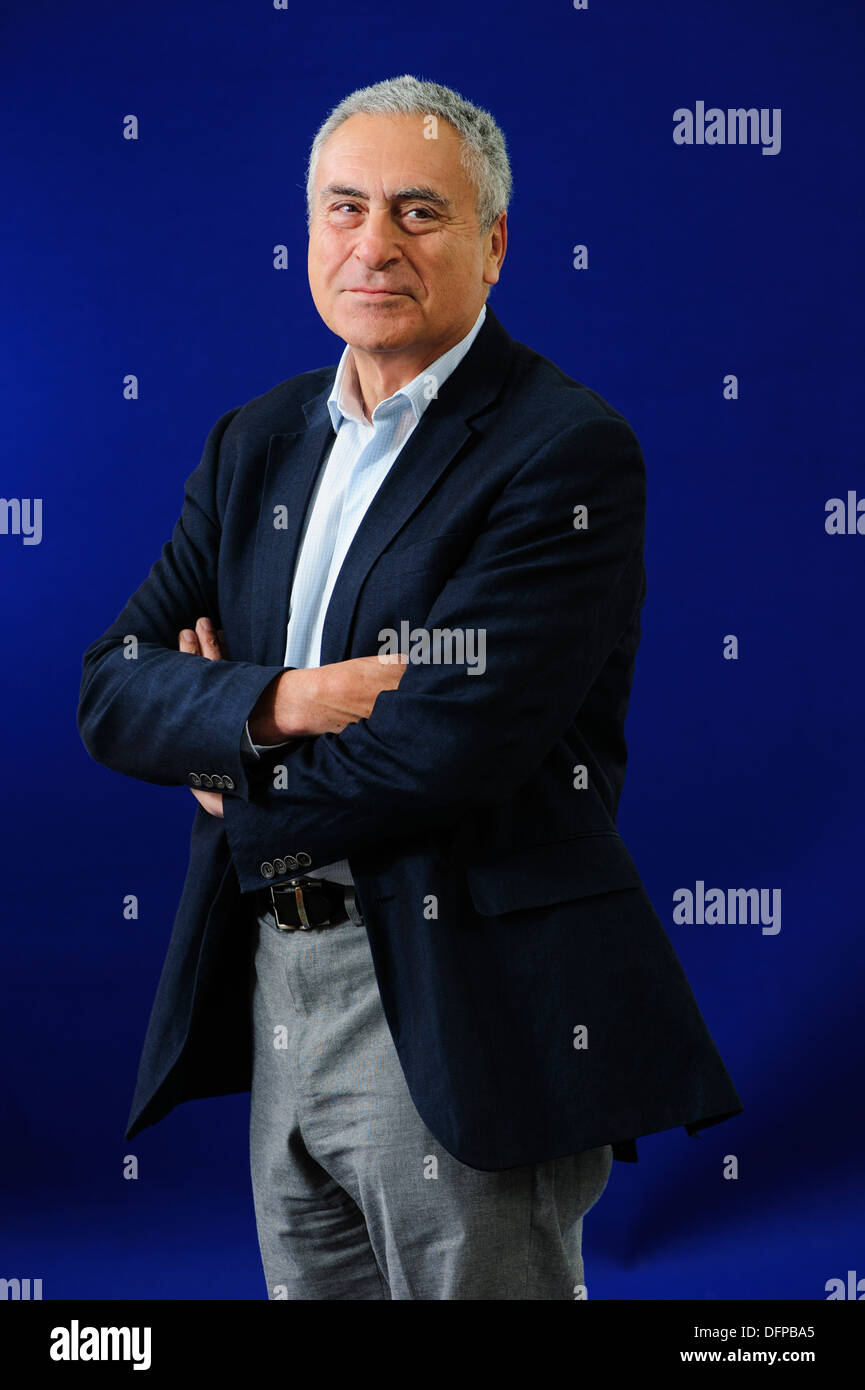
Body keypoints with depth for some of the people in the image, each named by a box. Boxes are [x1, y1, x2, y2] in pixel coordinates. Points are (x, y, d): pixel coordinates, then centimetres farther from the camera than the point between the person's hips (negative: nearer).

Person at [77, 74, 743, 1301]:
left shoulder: (569, 450, -12)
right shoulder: (259, 441, 11)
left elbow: (447, 746, -21)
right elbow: (113, 692, 4)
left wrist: (241, 800, -5)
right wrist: (277, 704, -16)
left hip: (464, 1020, -7)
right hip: (278, 1006, 7)